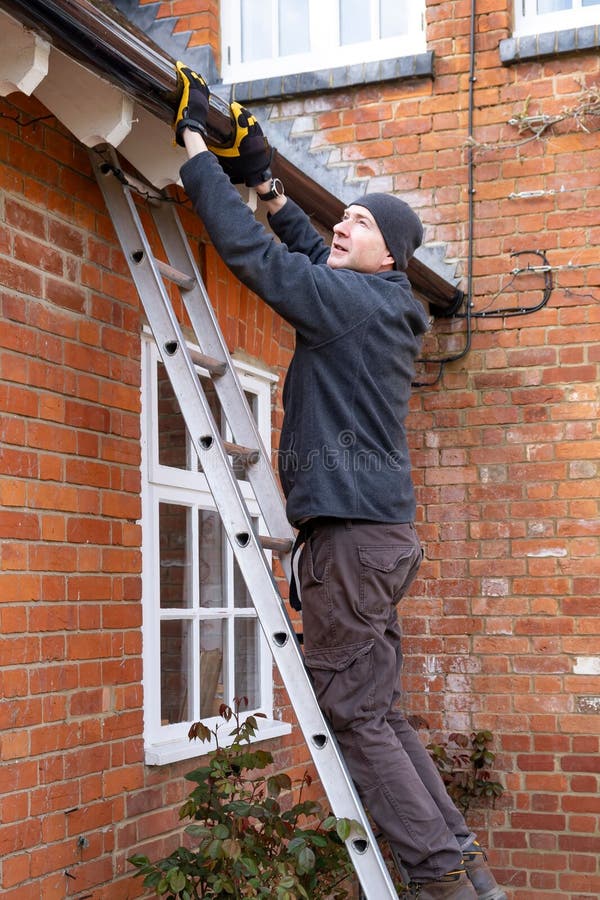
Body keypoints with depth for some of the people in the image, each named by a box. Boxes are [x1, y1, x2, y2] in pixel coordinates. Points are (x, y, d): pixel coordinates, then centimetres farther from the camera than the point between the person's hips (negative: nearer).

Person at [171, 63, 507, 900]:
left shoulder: (352, 299, -11)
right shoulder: (375, 304, 17)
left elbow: (251, 251, -13)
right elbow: (309, 253, 33)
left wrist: (195, 142, -5)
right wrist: (264, 179, 31)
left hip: (355, 533, -10)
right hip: (377, 529, 10)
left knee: (354, 713, -5)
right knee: (378, 711, 13)